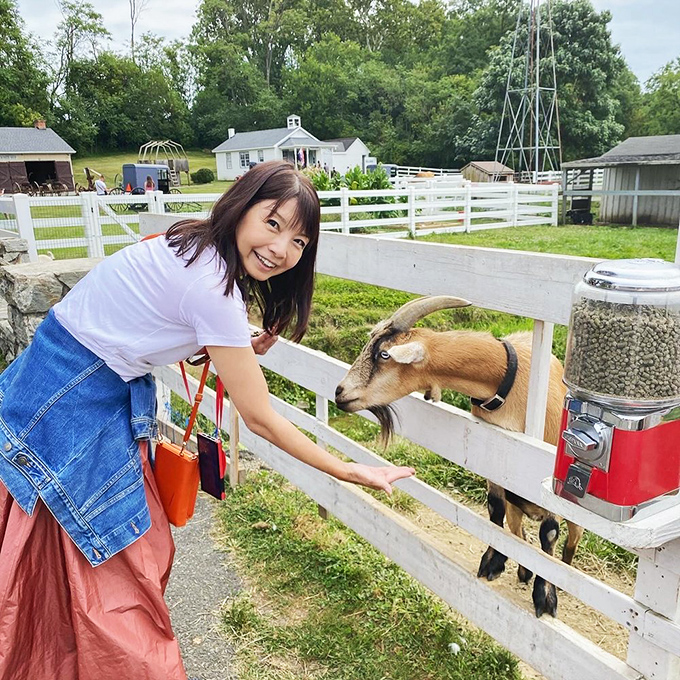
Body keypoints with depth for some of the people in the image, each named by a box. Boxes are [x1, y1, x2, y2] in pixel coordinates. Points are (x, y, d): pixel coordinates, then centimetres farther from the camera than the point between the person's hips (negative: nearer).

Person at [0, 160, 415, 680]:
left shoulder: (195, 246, -1)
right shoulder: (214, 289, -28)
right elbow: (261, 419, -22)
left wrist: (243, 349, -4)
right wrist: (351, 472, -13)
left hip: (105, 390, 9)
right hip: (70, 403, -9)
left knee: (140, 549, 17)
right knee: (108, 566, 5)